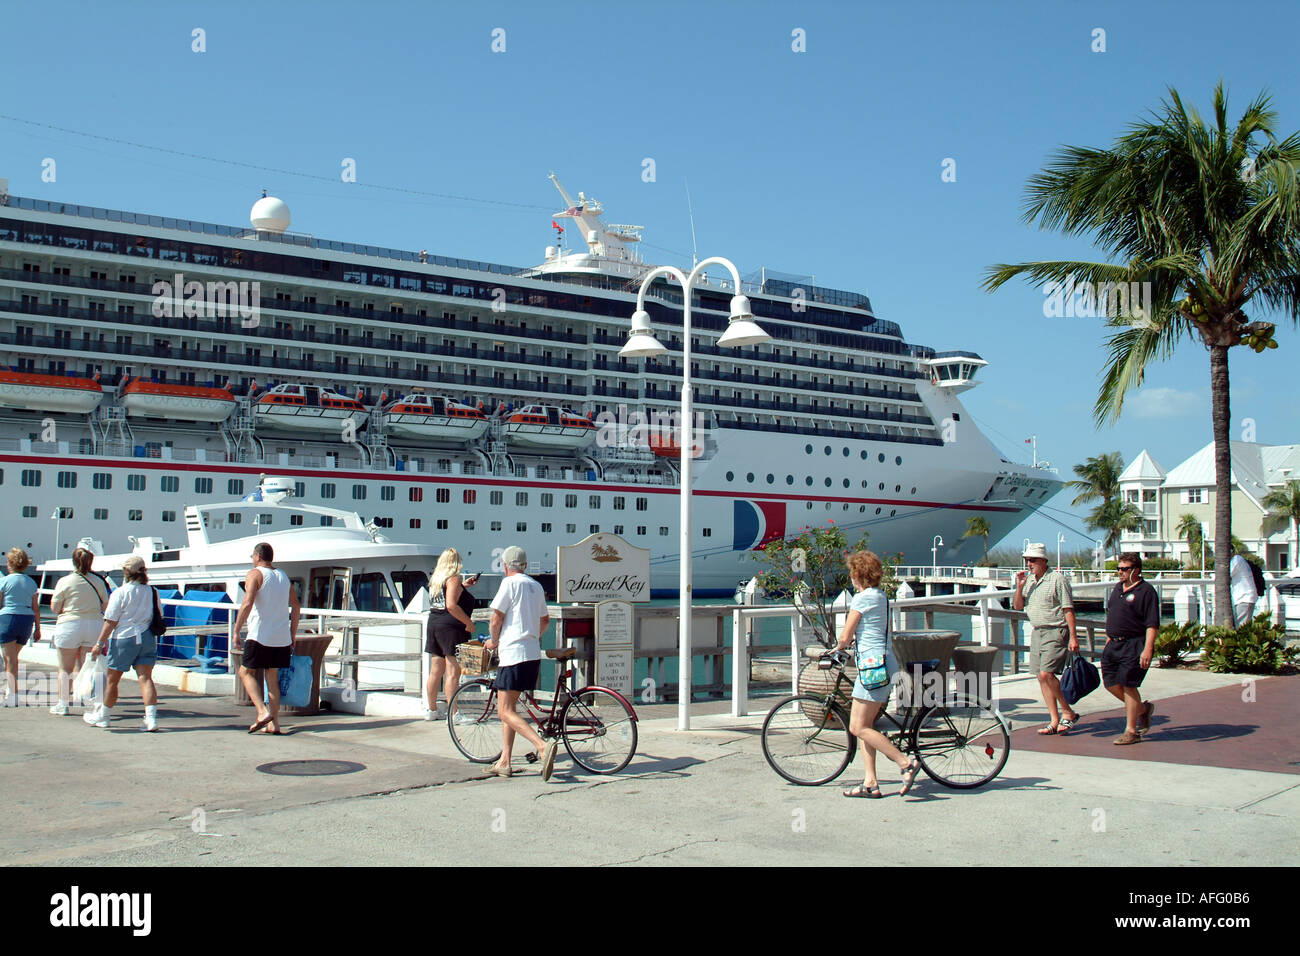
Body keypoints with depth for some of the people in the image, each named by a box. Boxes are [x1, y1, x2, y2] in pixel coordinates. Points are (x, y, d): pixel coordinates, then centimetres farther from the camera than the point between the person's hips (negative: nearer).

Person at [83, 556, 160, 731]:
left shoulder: (120, 593, -9)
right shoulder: (152, 592, 4)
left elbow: (111, 622, -10)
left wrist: (100, 644, -4)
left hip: (124, 638, -4)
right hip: (147, 638, 4)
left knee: (112, 680, 12)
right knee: (145, 678, -2)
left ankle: (103, 716, 28)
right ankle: (151, 717, -16)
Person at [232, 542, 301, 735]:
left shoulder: (255, 574, -5)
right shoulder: (283, 576, 15)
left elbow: (247, 604, -18)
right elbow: (296, 607, 17)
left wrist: (236, 631, -15)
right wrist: (292, 634, 23)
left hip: (260, 636, -6)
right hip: (282, 638, 6)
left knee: (246, 672, 5)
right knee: (272, 678, 12)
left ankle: (263, 711, -13)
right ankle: (274, 724, 8)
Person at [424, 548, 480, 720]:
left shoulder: (435, 580, 14)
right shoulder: (453, 580, -11)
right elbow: (451, 606, -22)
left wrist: (463, 586, 29)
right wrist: (468, 622, -17)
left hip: (433, 625, 9)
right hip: (451, 628, -9)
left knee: (436, 671, 14)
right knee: (453, 672, -7)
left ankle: (432, 709, 22)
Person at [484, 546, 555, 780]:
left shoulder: (510, 583, -8)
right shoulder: (536, 586, 16)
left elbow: (496, 620, -10)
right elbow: (545, 621, 25)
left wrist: (493, 641, 7)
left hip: (513, 653, -8)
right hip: (533, 654, 8)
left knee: (506, 712, -8)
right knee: (507, 709, 15)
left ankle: (543, 746, -24)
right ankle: (504, 762, 14)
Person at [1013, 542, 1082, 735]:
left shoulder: (1057, 579, -9)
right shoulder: (1028, 579, 12)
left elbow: (1068, 609, -10)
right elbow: (1018, 606, 12)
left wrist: (1073, 637, -14)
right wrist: (1019, 587, -4)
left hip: (1056, 632, -7)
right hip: (1037, 632, 7)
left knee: (1046, 674, -16)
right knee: (1042, 678, 4)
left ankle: (1068, 713, 0)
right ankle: (1055, 721, 9)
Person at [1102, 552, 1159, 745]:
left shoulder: (1146, 591, -10)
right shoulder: (1118, 588, 15)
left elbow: (1152, 624, -15)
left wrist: (1148, 649, -22)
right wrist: (1109, 639, 23)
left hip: (1134, 646, -8)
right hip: (1114, 644, 8)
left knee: (1128, 685, -6)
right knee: (1110, 682, 6)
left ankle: (1131, 731, 3)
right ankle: (1142, 709, 29)